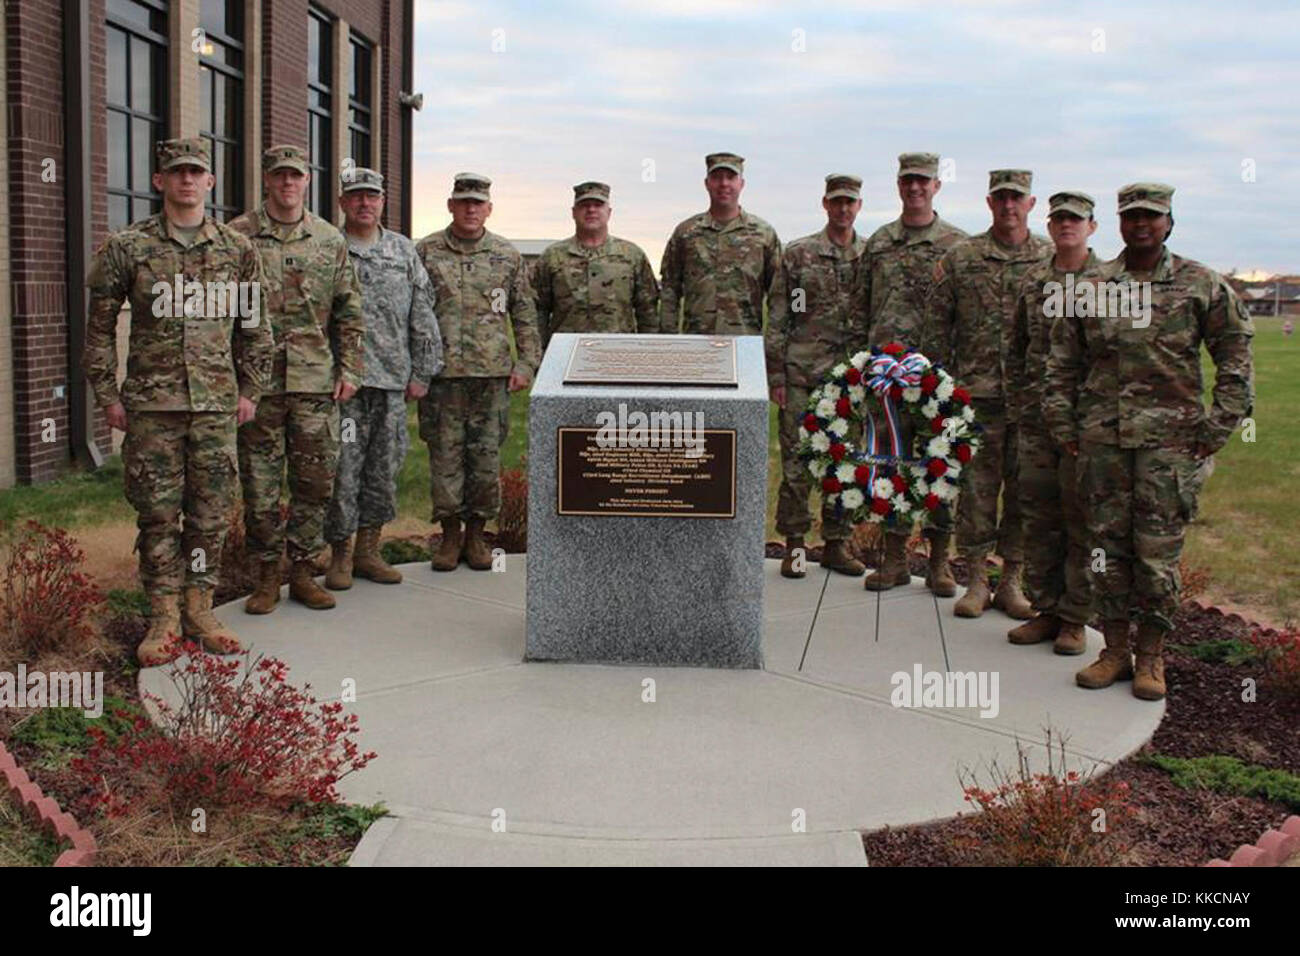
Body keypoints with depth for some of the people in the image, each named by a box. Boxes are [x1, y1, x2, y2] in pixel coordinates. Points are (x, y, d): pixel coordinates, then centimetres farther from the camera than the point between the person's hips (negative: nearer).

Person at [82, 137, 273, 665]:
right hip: (151, 403, -2)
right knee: (157, 513, 2)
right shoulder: (126, 247, 2)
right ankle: (164, 618, 12)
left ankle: (200, 610, 18)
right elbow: (99, 326, 5)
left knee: (210, 512, 5)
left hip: (217, 404, 2)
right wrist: (108, 395, 1)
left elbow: (254, 325, 14)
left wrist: (250, 389, 9)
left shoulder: (237, 249, 8)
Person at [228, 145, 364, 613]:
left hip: (316, 381, 2)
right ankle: (267, 575, 15)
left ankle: (303, 570, 19)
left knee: (315, 481, 6)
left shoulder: (330, 240, 10)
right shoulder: (236, 236, 2)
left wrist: (349, 369, 5)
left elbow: (349, 312, 12)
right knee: (260, 486, 3)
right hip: (258, 380, -2)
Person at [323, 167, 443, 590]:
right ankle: (340, 554, 9)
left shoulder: (403, 251, 12)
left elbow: (423, 317, 11)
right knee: (342, 469, -2)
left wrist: (421, 373, 6)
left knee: (384, 468, 8)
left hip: (392, 381, 3)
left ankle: (368, 550, 20)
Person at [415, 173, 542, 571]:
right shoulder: (425, 252, 5)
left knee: (487, 456, 4)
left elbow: (524, 315, 11)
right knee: (445, 455, 2)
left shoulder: (507, 256, 9)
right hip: (441, 374, -1)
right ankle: (450, 534, 15)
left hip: (492, 374, 1)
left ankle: (476, 534, 16)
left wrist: (526, 363, 3)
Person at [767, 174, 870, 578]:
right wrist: (775, 375, -4)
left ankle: (836, 543, 17)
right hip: (802, 374, -2)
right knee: (797, 461, -1)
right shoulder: (797, 254, 2)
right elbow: (777, 320, 1)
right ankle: (794, 544, 8)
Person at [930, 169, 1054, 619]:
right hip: (977, 393, -1)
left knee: (1024, 489, 6)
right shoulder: (960, 258, 4)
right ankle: (976, 579, 13)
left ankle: (1011, 580, 17)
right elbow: (939, 323, 6)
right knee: (976, 489, 3)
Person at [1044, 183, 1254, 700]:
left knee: (1158, 550, -1)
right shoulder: (1091, 287, 9)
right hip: (1100, 438, 2)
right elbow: (1062, 362, 13)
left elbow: (1234, 355, 5)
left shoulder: (1202, 285, 4)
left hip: (1168, 437, -2)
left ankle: (1151, 656, 12)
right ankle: (1115, 650, 18)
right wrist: (1062, 425, 7)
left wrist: (1219, 426, -1)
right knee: (1109, 545, 7)